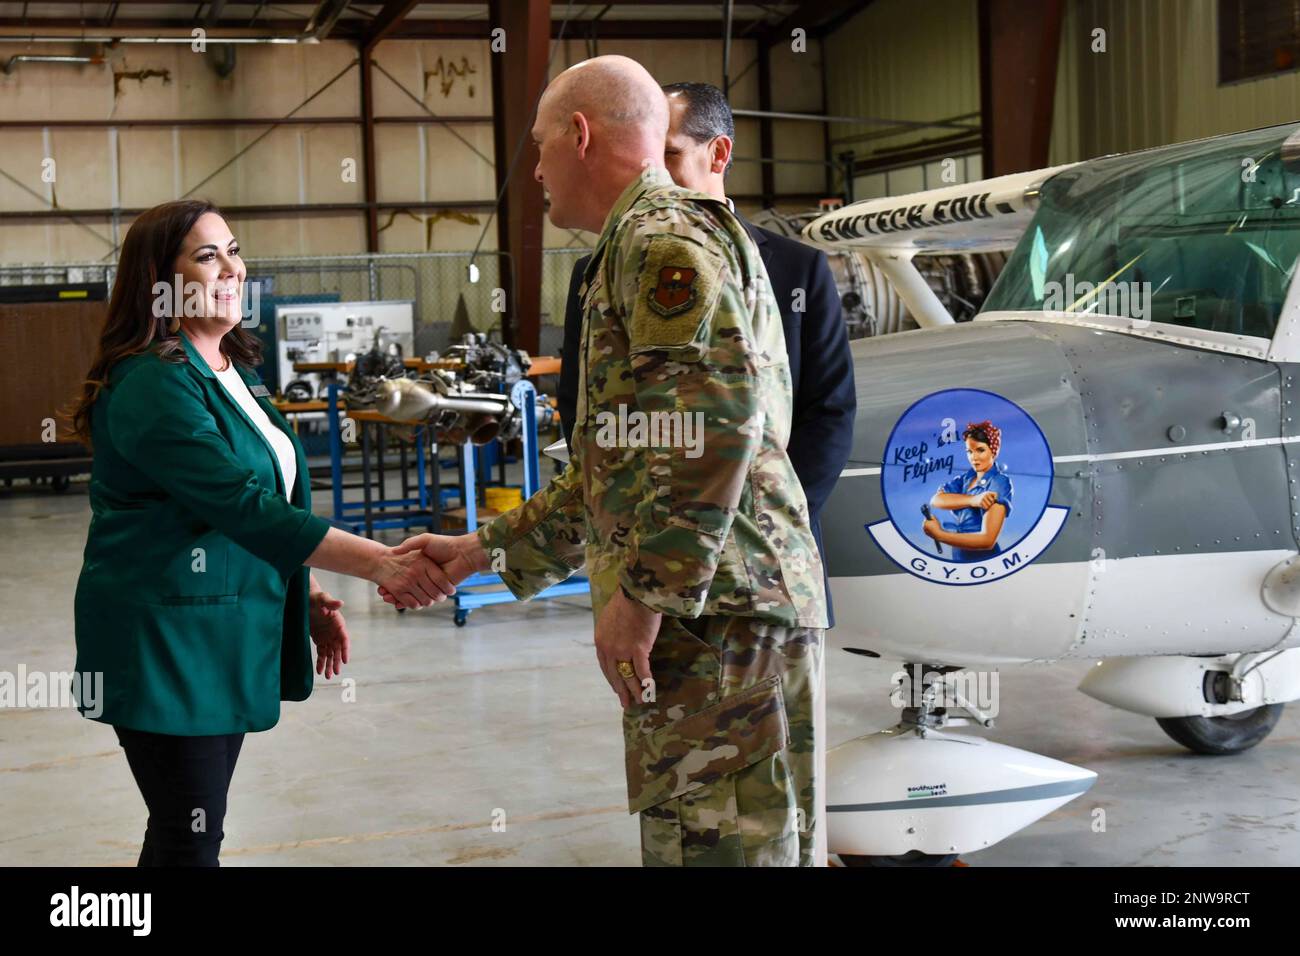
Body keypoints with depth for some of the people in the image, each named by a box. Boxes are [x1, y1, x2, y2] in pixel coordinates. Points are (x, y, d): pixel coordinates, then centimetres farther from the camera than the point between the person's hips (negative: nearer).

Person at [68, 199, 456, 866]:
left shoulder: (232, 371, 12)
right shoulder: (153, 386, -18)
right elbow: (244, 505, -27)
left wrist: (308, 595, 15)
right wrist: (379, 564, -30)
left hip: (228, 634, 9)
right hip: (165, 642, -9)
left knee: (197, 823, 15)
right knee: (190, 836, -4)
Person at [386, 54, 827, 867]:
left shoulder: (661, 236, -6)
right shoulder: (642, 243, 28)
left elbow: (719, 406, -23)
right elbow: (612, 475, 31)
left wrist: (646, 590, -21)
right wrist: (486, 550, 30)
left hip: (717, 610, -10)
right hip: (705, 614, 10)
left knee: (715, 848, -8)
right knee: (684, 840, 13)